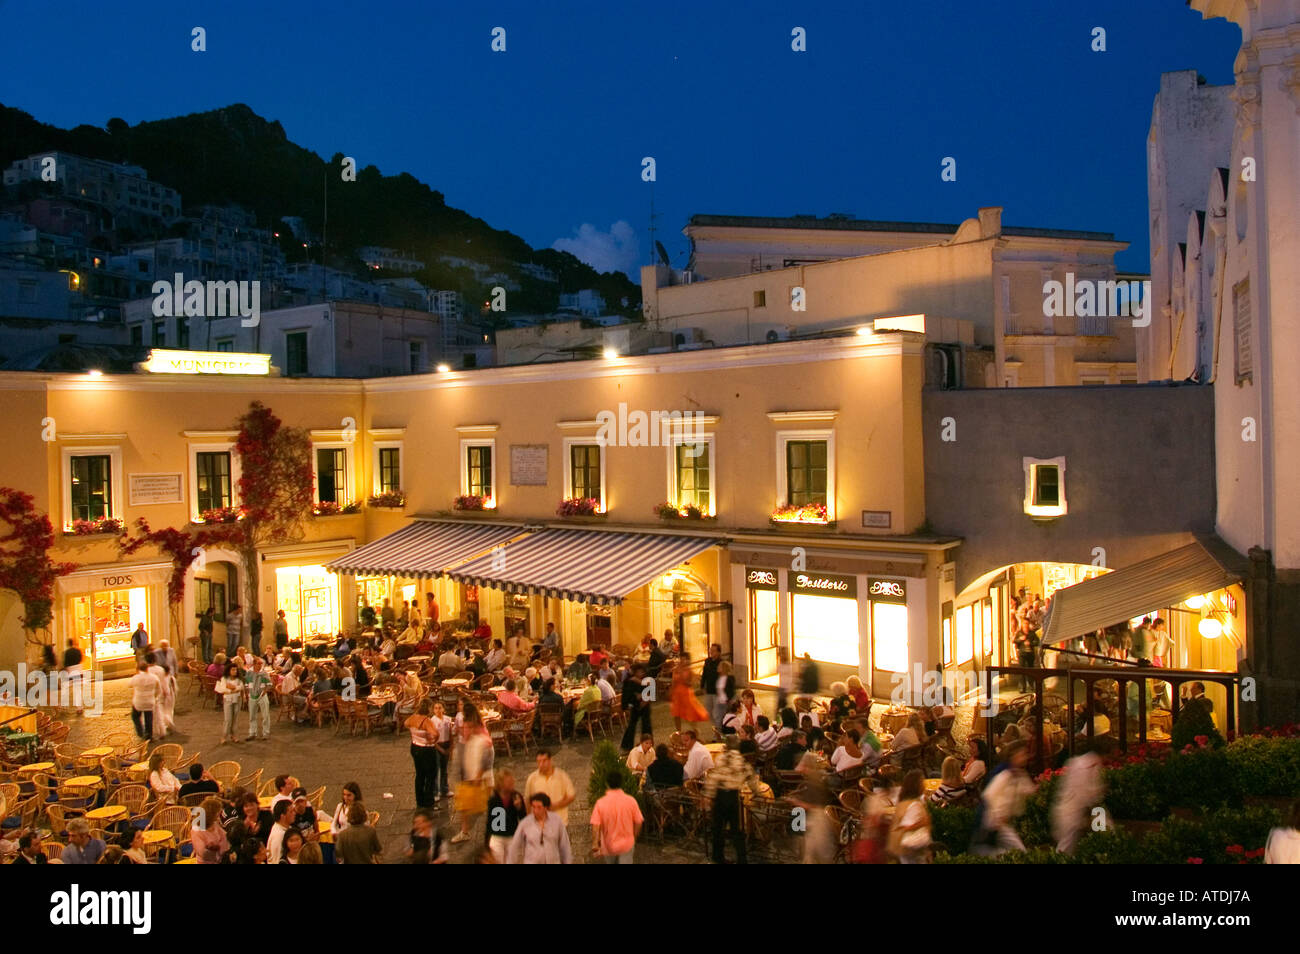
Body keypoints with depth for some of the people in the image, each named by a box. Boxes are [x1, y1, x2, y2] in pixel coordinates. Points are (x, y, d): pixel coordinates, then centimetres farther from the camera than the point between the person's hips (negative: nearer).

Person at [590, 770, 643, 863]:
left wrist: (595, 844, -14)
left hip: (608, 846, 1)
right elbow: (638, 822, -5)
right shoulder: (631, 801, -14)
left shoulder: (601, 803, -17)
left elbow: (595, 826, -20)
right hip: (626, 845, -1)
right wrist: (634, 838, 11)